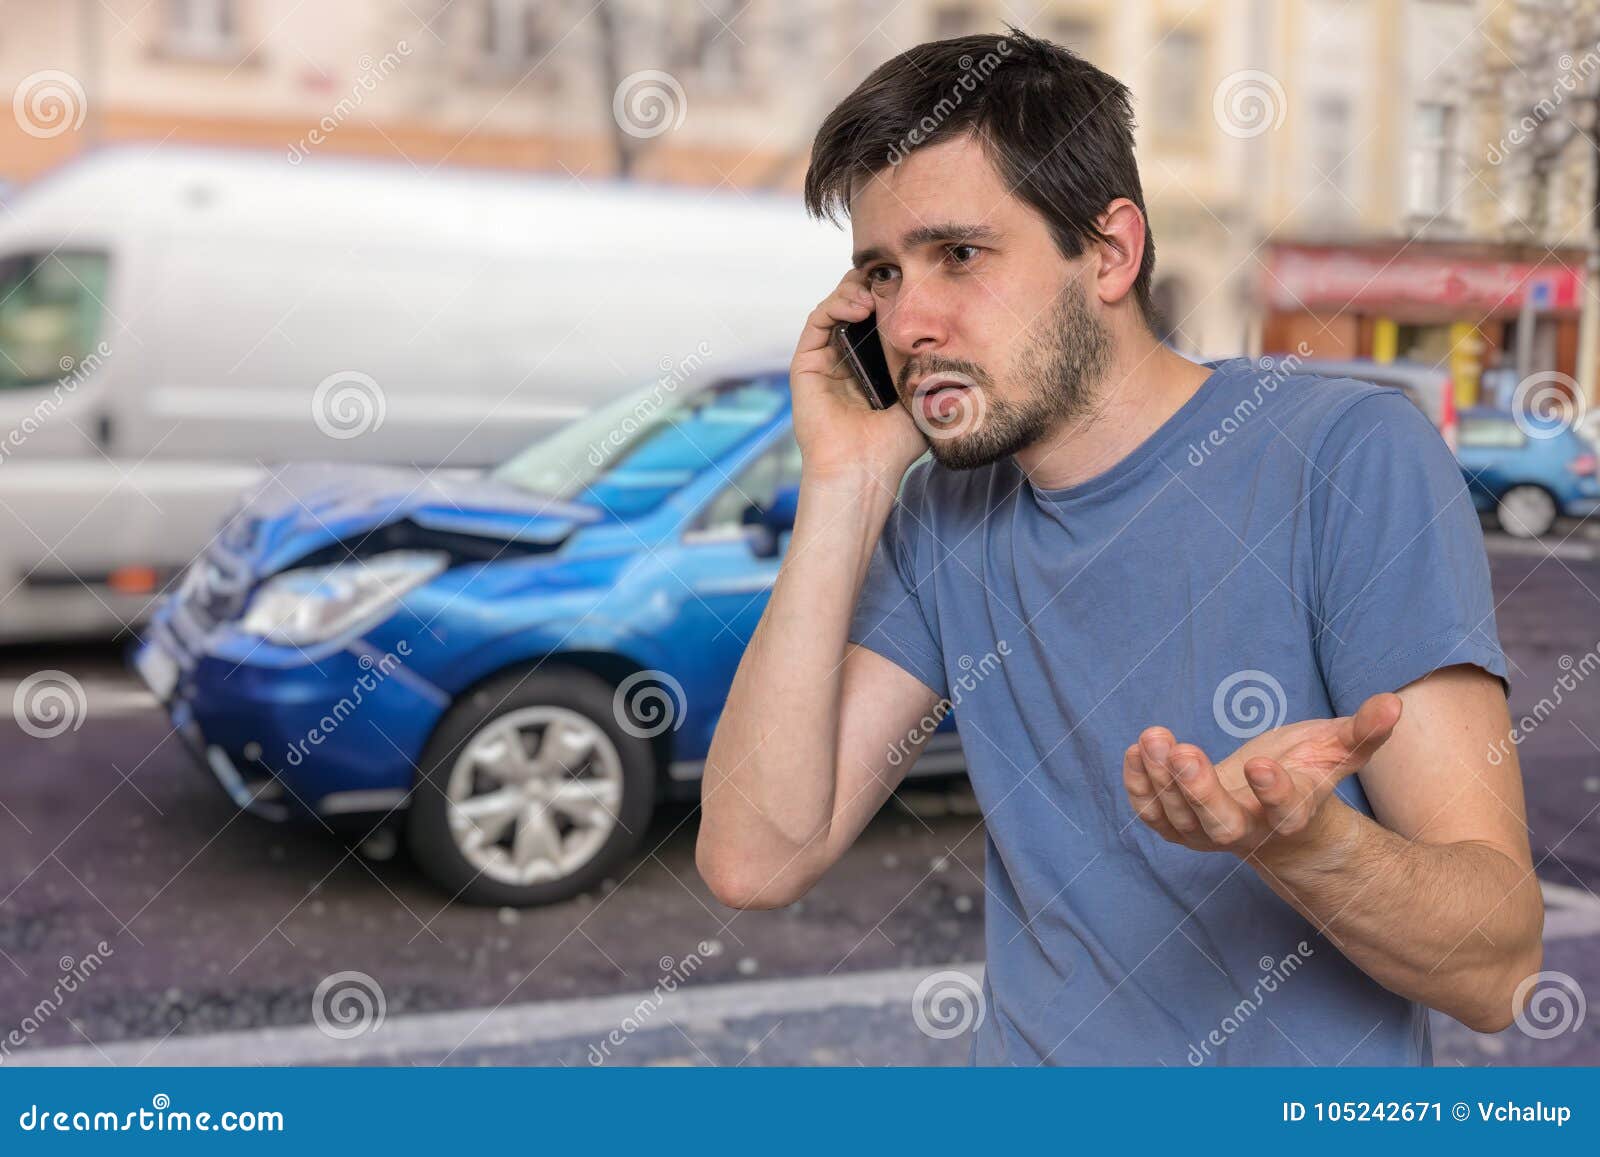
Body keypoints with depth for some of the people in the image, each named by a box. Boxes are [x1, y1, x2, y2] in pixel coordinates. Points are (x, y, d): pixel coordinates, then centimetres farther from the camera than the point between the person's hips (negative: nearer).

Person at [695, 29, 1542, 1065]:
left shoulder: (1355, 458, -11)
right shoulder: (940, 514, 2)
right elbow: (754, 861, -9)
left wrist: (1300, 835, -32)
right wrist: (843, 485, -10)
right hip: (1027, 1056, 3)